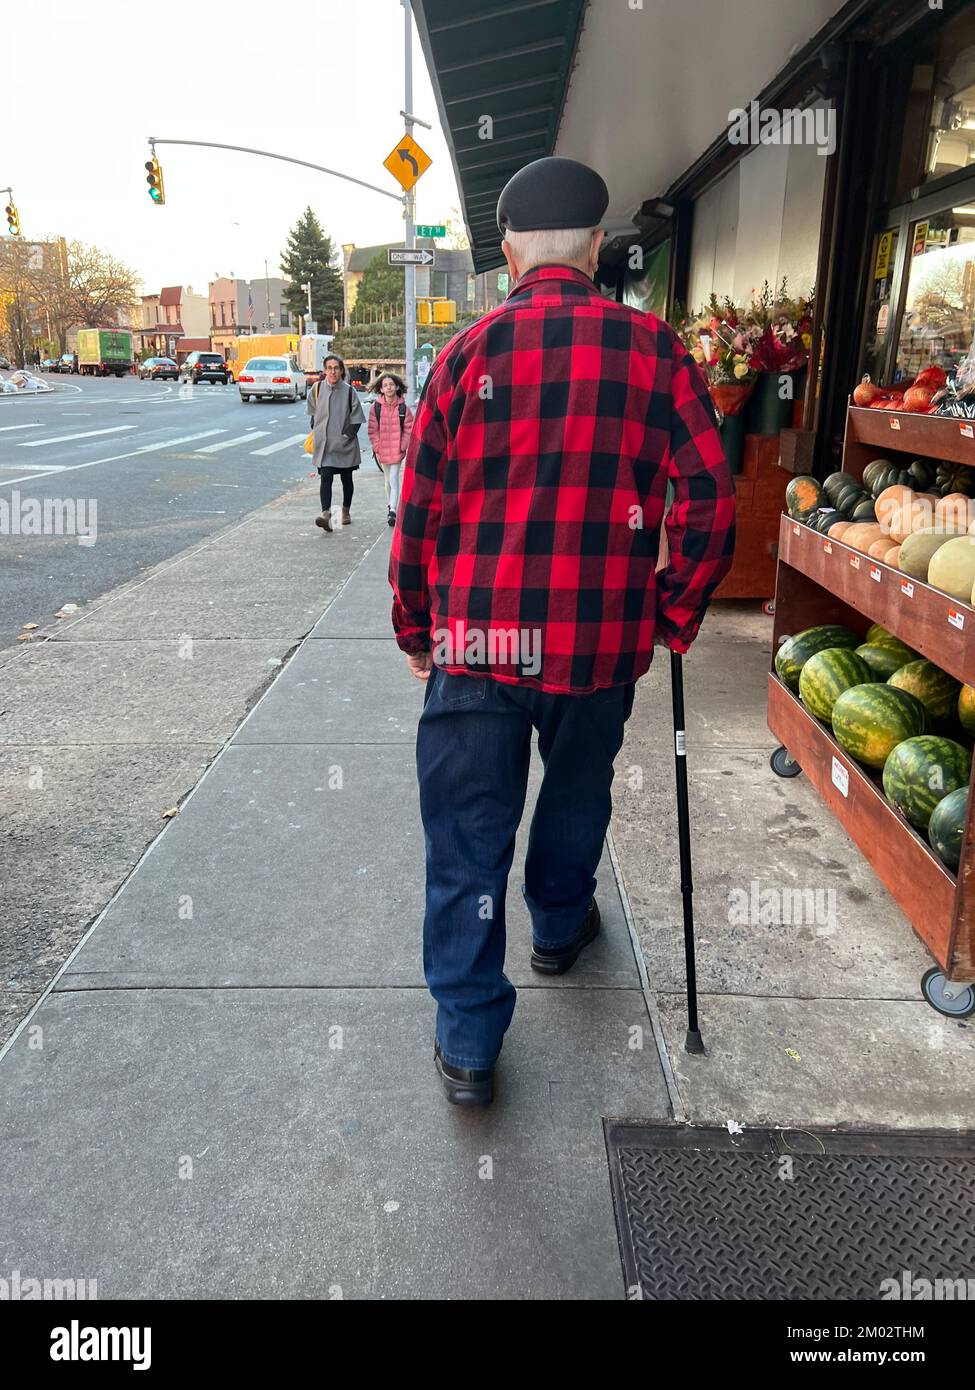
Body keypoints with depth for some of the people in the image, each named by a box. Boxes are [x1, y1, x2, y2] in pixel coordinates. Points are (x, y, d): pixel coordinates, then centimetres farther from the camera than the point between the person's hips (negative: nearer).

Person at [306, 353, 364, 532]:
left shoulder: (348, 391, -7)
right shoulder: (317, 389, 0)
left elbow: (356, 418, -2)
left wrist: (347, 436, -7)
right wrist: (316, 432, 9)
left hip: (344, 444, 0)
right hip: (324, 444, 0)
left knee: (346, 478, 13)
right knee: (325, 478, -12)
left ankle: (346, 511, 32)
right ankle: (326, 514, -22)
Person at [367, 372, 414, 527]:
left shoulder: (403, 408, -7)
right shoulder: (376, 407, -3)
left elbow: (409, 430, -2)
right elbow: (372, 430, 1)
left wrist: (402, 447, -9)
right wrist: (377, 447, -6)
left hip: (397, 450, -3)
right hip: (382, 450, 3)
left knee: (393, 479, -11)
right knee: (387, 479, 16)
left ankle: (393, 511, -14)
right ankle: (390, 505, 35)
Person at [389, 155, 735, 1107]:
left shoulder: (472, 350, -3)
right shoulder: (652, 349, -1)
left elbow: (419, 508, -2)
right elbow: (711, 499, -5)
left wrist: (415, 629, 9)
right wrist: (674, 616, 7)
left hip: (477, 637, -1)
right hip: (603, 640, 2)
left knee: (467, 834, 8)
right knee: (577, 792, 26)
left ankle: (468, 1039, 15)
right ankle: (560, 927, 50)